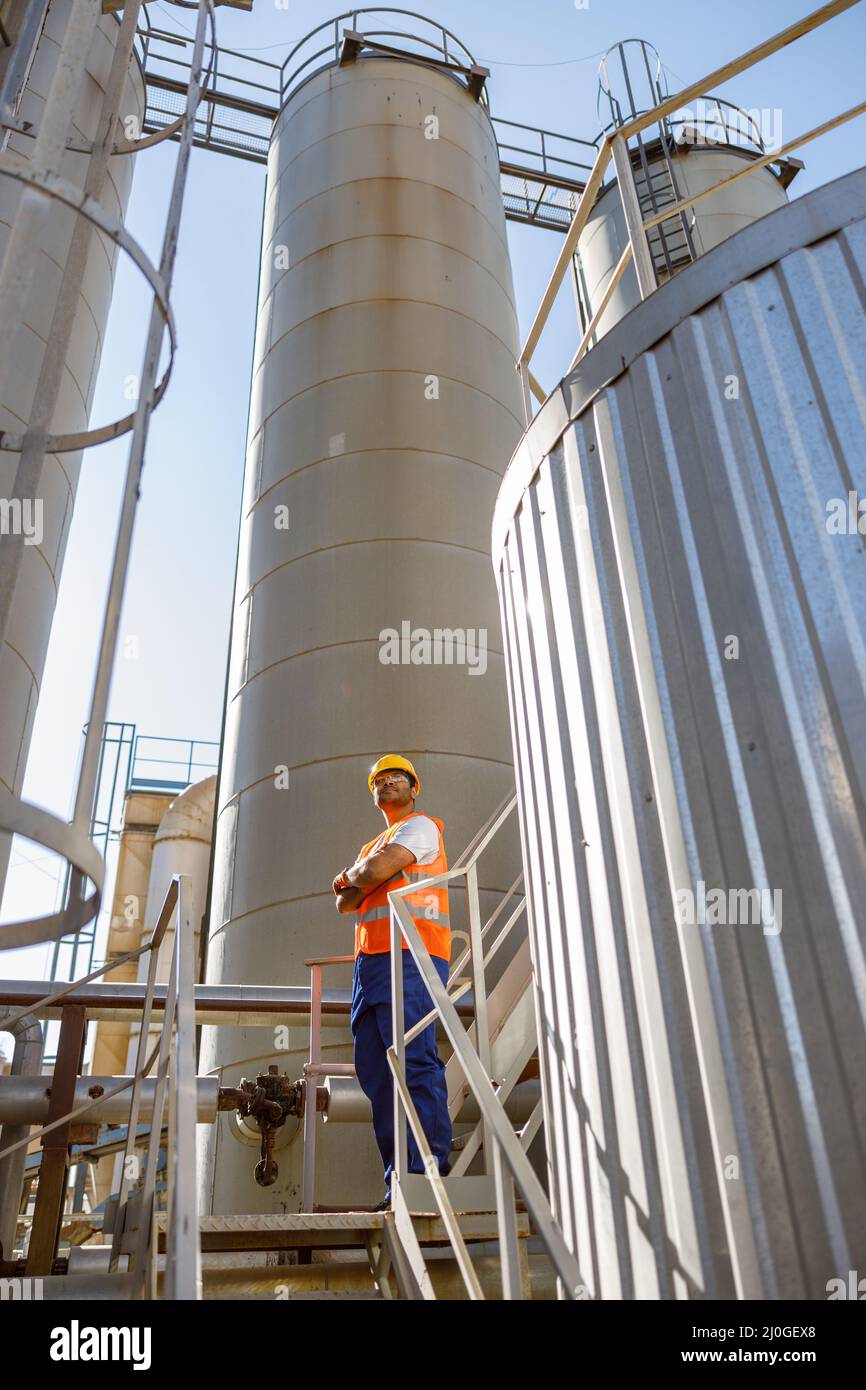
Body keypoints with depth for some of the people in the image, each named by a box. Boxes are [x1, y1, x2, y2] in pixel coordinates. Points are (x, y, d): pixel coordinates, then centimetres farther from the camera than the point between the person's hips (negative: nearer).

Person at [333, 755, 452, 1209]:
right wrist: (356, 884, -2)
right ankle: (399, 1180, 6)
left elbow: (374, 872, -10)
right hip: (369, 962, 9)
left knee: (415, 1062, -16)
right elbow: (344, 903, 18)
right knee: (376, 1071, 4)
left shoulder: (421, 827, 4)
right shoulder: (371, 847, 30)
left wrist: (350, 875, 11)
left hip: (410, 956, -9)